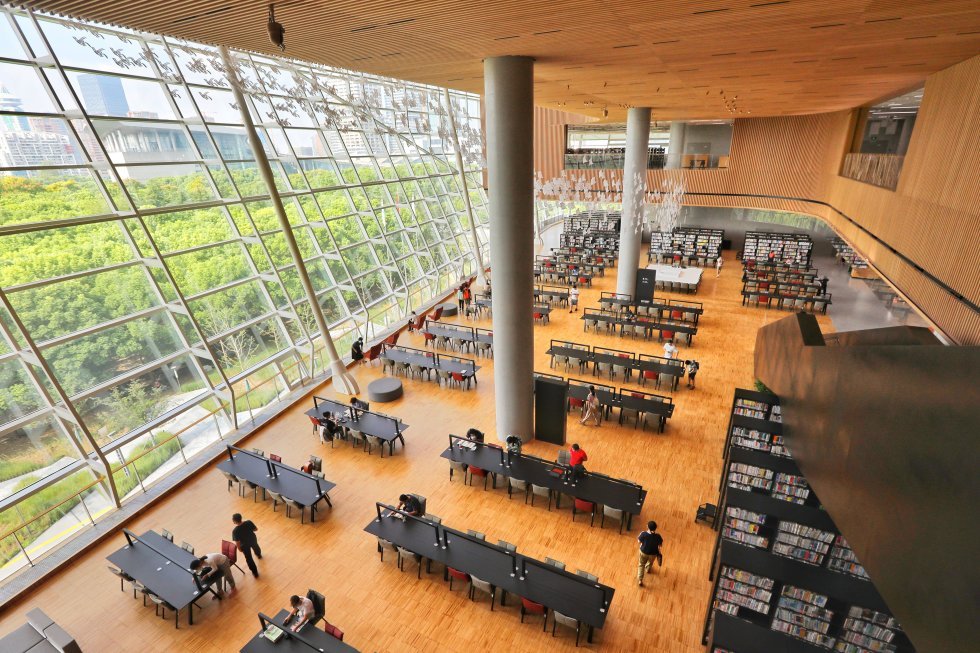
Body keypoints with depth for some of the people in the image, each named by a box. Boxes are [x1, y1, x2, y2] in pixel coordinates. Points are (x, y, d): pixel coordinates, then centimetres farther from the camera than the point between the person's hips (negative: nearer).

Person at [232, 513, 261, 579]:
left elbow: (237, 542, -24)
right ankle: (259, 555, 69)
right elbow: (256, 529, -11)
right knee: (256, 547, 37)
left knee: (249, 558, 21)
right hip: (253, 540, 3)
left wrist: (239, 548, -4)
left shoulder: (235, 531, -35)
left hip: (245, 545, -3)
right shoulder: (248, 522, -27)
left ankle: (255, 572, 34)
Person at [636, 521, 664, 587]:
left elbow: (639, 541, -13)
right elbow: (660, 545, -11)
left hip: (643, 552, -1)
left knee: (641, 565, 24)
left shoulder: (643, 534, -32)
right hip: (653, 553, 1)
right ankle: (647, 569, 63)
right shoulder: (657, 536, -30)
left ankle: (640, 580, 22)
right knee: (650, 562, 35)